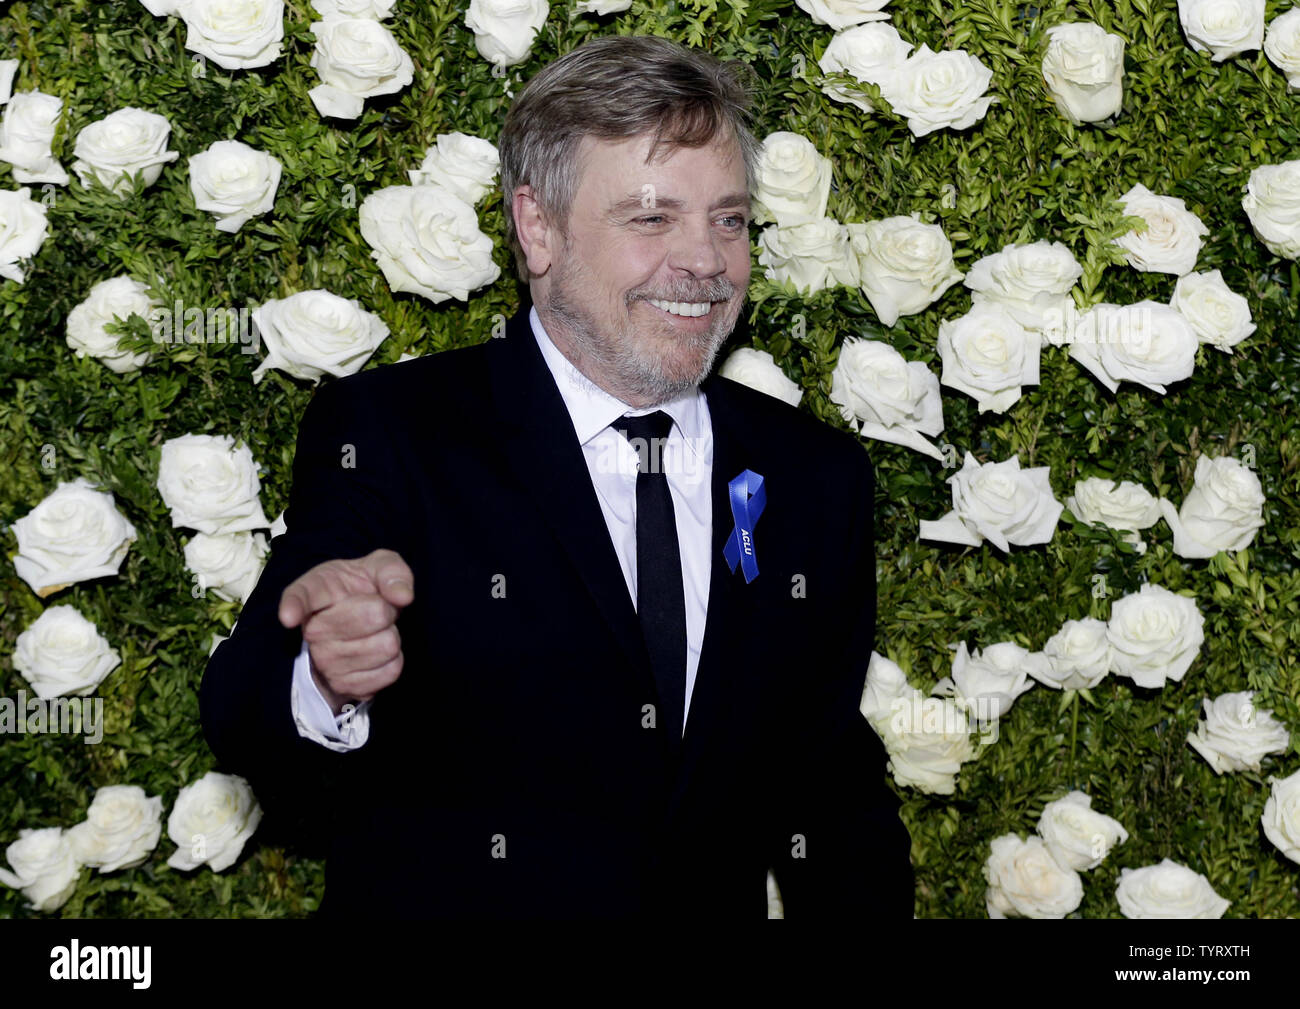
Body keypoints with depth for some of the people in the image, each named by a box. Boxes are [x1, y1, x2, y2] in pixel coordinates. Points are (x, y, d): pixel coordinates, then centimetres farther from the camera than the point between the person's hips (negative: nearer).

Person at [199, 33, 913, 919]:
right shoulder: (385, 437, -6)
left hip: (720, 903, 3)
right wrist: (328, 687, -34)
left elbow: (834, 788, 12)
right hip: (442, 899, -3)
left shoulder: (820, 478, 7)